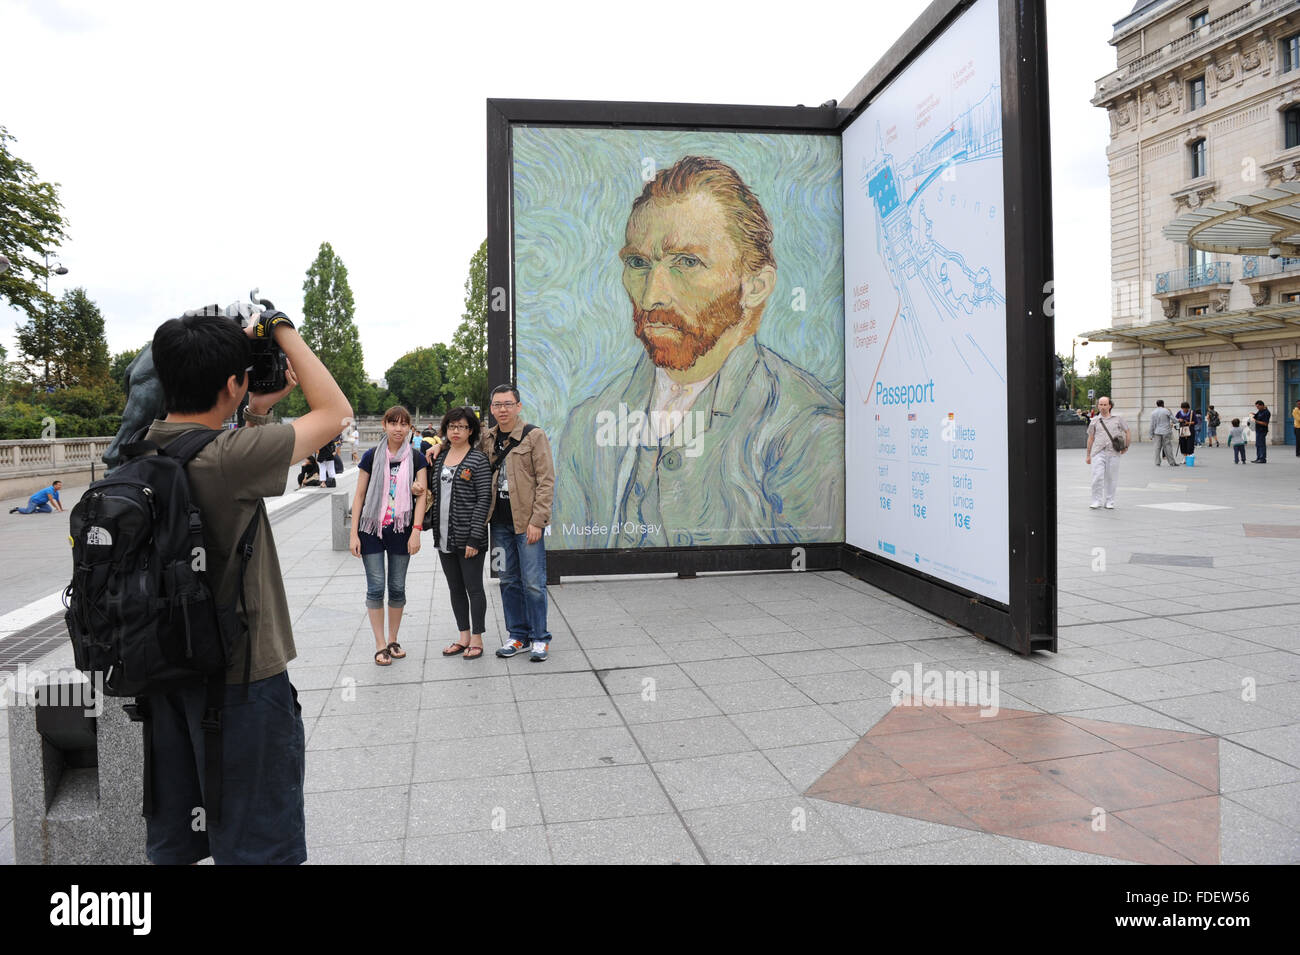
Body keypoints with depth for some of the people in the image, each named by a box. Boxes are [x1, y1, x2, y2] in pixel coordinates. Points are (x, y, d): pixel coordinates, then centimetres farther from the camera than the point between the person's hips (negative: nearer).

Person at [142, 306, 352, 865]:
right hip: (241, 677, -7)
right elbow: (335, 412, -13)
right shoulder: (228, 457, -24)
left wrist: (258, 411, 11)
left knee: (172, 842, 22)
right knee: (257, 847, 9)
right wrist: (281, 330, -5)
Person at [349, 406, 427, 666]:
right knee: (376, 587, -1)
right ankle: (380, 645, 8)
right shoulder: (372, 456, 0)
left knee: (398, 588, 8)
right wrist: (354, 534, -3)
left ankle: (393, 640, 23)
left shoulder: (415, 459, 2)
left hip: (401, 530, 1)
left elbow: (421, 496, -2)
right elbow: (359, 494, 2)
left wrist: (416, 531, -12)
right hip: (372, 529, -1)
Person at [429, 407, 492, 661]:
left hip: (468, 537, -6)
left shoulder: (479, 460, -8)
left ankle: (476, 639, 14)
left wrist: (475, 538, -17)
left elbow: (484, 499, -13)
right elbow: (432, 489, 20)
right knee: (455, 589, 14)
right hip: (444, 536, 6)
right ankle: (463, 637, 25)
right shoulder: (440, 457, 11)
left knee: (473, 588, 3)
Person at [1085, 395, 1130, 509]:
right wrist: (1088, 455, 12)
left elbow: (1127, 433, 17)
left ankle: (1110, 502, 14)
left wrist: (1126, 447, 7)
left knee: (1111, 478, 3)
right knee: (1097, 477, -10)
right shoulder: (1094, 421, 10)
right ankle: (1096, 501, -1)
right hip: (1098, 453, 0)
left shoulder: (1117, 419, 10)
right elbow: (1090, 438, 13)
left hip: (1113, 453, 0)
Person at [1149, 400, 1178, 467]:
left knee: (1157, 448, 3)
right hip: (1166, 432, -2)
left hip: (1157, 433, 2)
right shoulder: (1166, 411, -5)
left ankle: (1157, 463, 2)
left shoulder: (1153, 413, 3)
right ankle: (1172, 462, 4)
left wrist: (1151, 435, 7)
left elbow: (1152, 425, 4)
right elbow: (1173, 419, -4)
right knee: (1168, 447, 1)